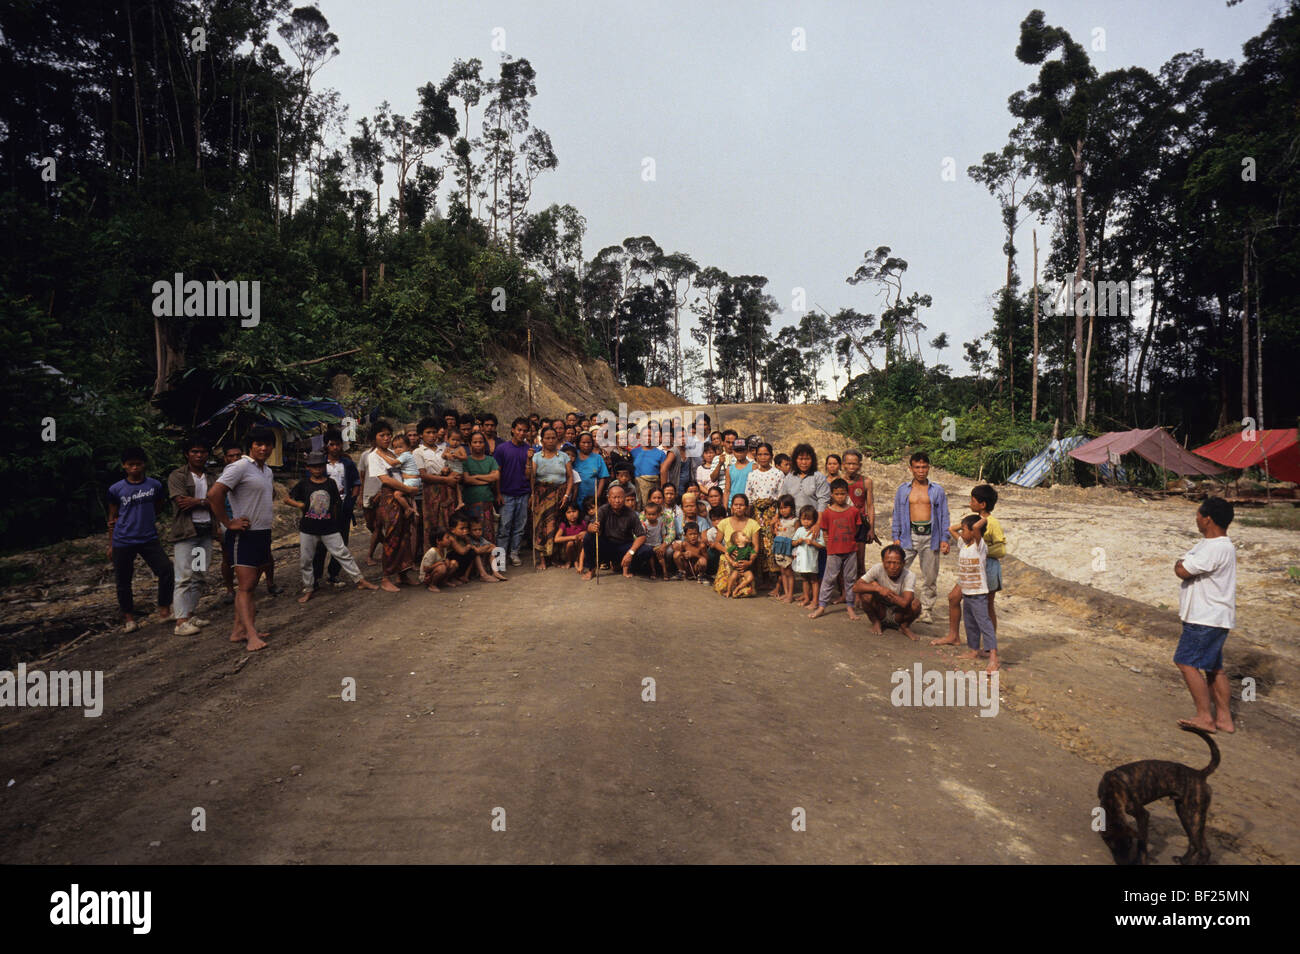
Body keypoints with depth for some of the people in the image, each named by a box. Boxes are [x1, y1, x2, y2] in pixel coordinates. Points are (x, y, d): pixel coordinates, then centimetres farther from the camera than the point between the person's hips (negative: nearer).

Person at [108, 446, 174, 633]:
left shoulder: (155, 485, 2)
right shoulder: (116, 489, 0)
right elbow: (112, 518, 8)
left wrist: (144, 519, 9)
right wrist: (111, 545, 9)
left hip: (149, 539, 0)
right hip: (123, 541, 0)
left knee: (166, 571, -14)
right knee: (123, 581, 6)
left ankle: (164, 611, -1)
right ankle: (129, 618, 21)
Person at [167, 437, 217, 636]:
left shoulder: (211, 477, 13)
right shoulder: (177, 476, -2)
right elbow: (181, 502, -14)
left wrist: (196, 502, -13)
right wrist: (205, 501, -6)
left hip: (206, 530, 6)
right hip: (185, 531, -5)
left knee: (199, 575, 8)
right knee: (184, 577, -8)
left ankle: (190, 614, 18)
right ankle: (180, 622, -6)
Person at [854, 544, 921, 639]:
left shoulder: (910, 576, -22)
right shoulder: (878, 569, -19)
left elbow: (904, 603, -36)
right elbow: (856, 587, -26)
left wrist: (880, 588, -27)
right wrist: (878, 588, -39)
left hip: (898, 614, 0)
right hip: (880, 613, 0)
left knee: (916, 604, -30)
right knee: (866, 593, -28)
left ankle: (904, 627, 1)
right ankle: (875, 622, -1)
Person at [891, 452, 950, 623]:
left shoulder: (937, 490, 5)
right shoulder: (903, 489, 6)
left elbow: (944, 515, 7)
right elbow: (897, 514, 10)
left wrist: (944, 539, 1)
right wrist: (896, 537, 3)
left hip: (930, 537, 0)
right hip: (909, 535, 0)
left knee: (930, 577, 6)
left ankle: (927, 610, 18)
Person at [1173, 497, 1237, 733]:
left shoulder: (1216, 549, -22)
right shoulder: (1210, 544, 12)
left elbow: (1182, 571, -23)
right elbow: (1183, 566, 15)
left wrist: (1181, 564, -4)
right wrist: (1185, 564, -5)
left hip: (1206, 620, -11)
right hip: (1212, 617, 11)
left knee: (1187, 662, -7)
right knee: (1213, 667, 15)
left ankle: (1205, 717, 0)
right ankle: (1224, 718, 23)